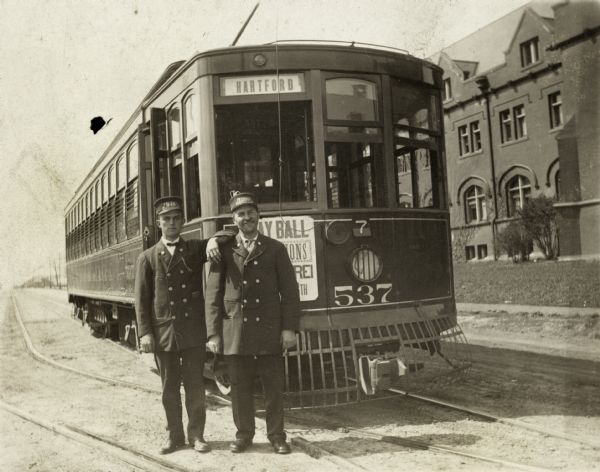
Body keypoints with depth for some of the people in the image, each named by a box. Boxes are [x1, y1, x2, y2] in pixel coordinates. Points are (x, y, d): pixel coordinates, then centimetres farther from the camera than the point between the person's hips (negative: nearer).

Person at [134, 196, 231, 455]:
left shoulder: (196, 249, 8)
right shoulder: (147, 257, 6)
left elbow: (228, 234, 8)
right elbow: (141, 299, 2)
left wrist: (213, 240, -14)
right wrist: (145, 333, -6)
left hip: (193, 330, 0)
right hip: (163, 332, 0)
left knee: (195, 385, 5)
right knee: (169, 388, 9)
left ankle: (196, 434, 18)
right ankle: (174, 436, 22)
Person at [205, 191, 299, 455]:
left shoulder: (275, 249, 5)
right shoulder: (224, 251, 4)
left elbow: (289, 290, 2)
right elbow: (213, 294, 3)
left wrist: (289, 328, -5)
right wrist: (213, 333, -3)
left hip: (269, 330, 0)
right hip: (235, 331, 0)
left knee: (274, 386, 6)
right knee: (240, 386, 8)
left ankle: (276, 435, 20)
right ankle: (244, 435, 23)